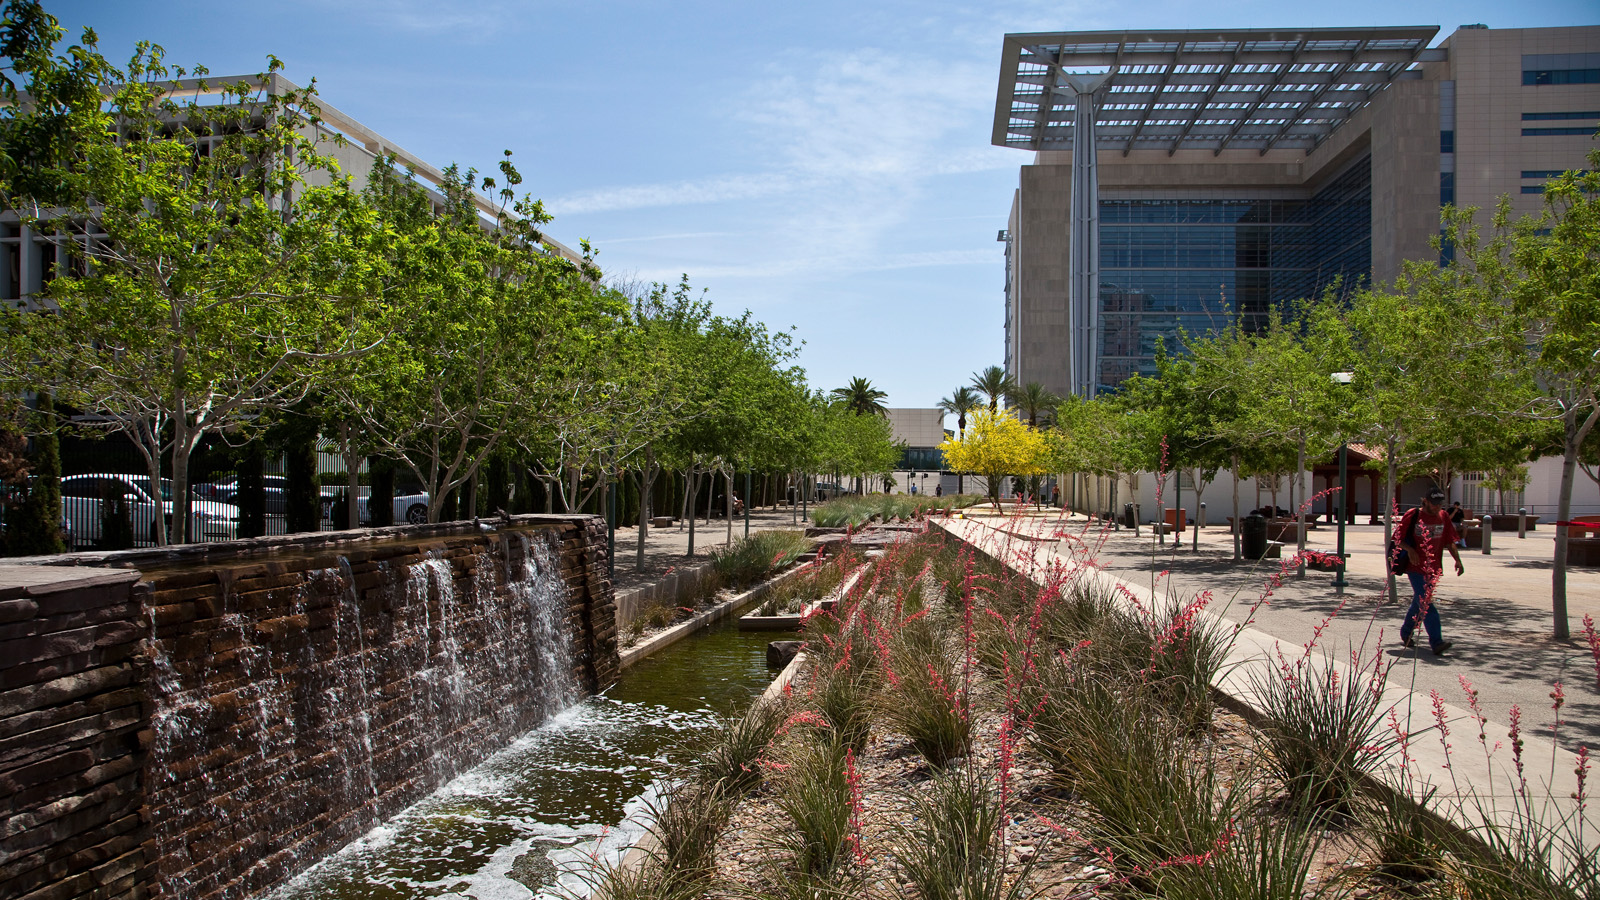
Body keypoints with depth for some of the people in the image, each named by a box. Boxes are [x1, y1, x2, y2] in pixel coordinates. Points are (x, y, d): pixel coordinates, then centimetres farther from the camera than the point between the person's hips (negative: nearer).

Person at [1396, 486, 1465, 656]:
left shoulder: (1444, 517, 7)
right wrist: (1409, 549, -21)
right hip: (1415, 567, -5)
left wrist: (1457, 559, 0)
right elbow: (1397, 539, -3)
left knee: (1420, 602, 15)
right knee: (1427, 604, -13)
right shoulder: (1412, 516, -7)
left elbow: (1449, 541, 12)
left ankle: (1405, 632, 33)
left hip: (1433, 569, 5)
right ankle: (1436, 642, -19)